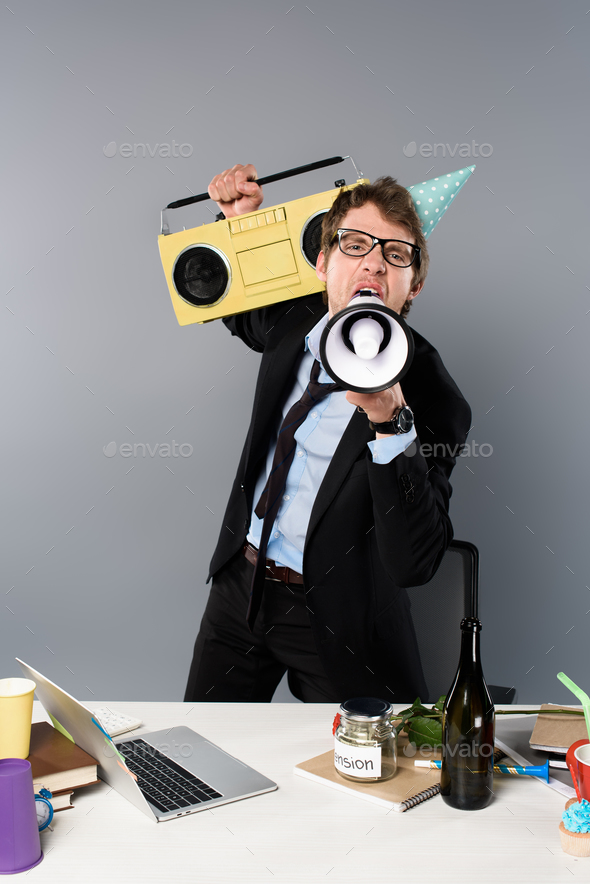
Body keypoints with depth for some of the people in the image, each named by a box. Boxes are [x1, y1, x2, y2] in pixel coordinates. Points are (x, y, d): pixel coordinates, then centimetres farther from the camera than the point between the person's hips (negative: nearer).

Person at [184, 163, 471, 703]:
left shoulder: (431, 399, -23)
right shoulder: (295, 323, -6)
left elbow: (414, 565, -31)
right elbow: (240, 308, 21)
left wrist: (390, 420, -40)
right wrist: (239, 223, 1)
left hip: (335, 617, -5)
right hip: (239, 583, 5)